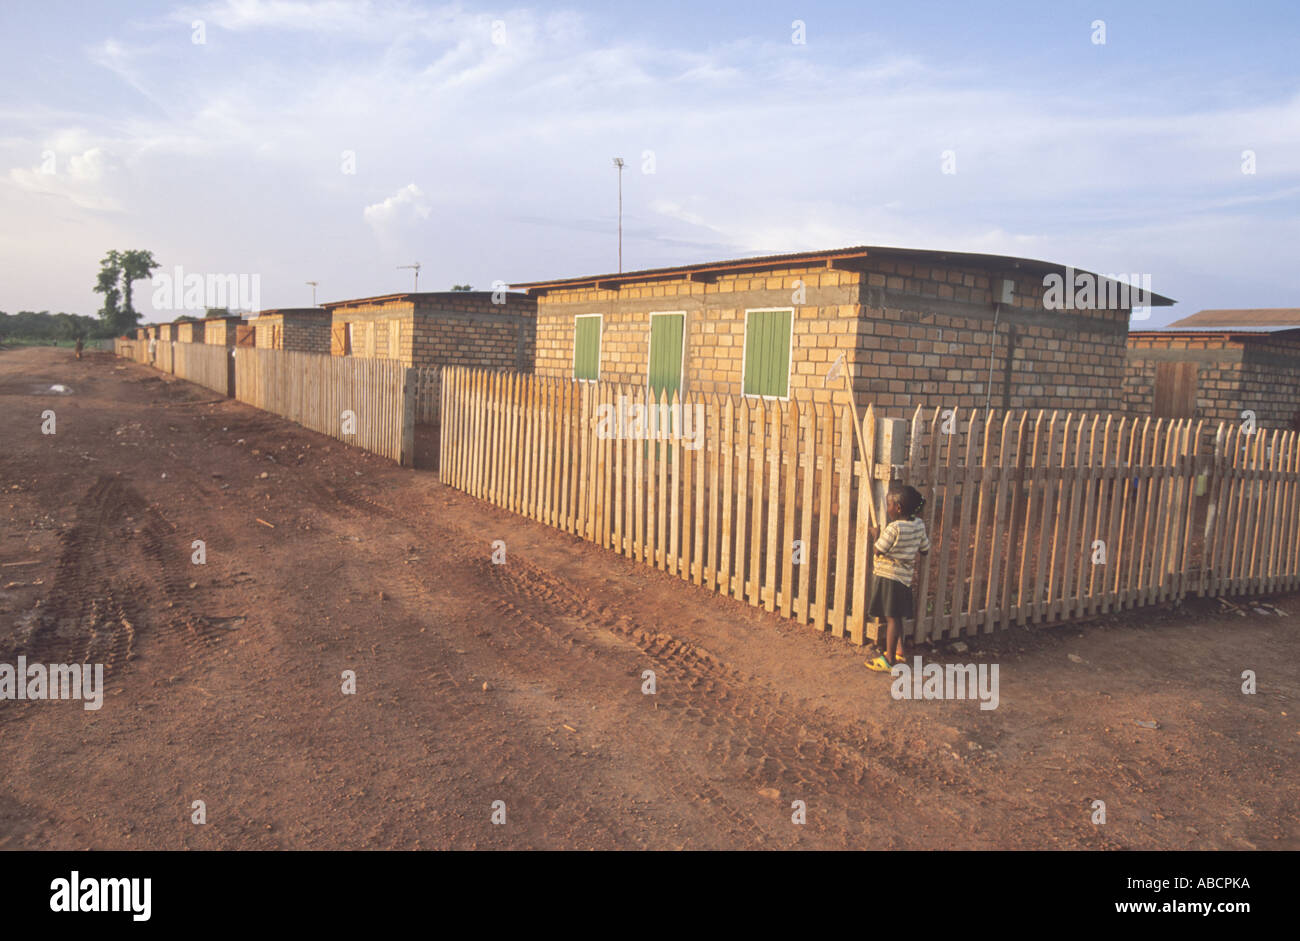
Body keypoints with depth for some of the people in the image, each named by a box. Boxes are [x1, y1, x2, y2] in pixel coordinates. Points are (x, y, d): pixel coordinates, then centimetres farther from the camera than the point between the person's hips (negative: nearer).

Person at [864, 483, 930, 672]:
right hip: (905, 577, 8)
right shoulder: (919, 524, 1)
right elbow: (925, 550, 11)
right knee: (895, 616, 21)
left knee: (891, 617, -3)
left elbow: (878, 550, -14)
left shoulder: (894, 528, -22)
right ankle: (899, 650, 33)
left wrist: (875, 534, 2)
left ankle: (890, 660, 3)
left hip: (889, 577, -8)